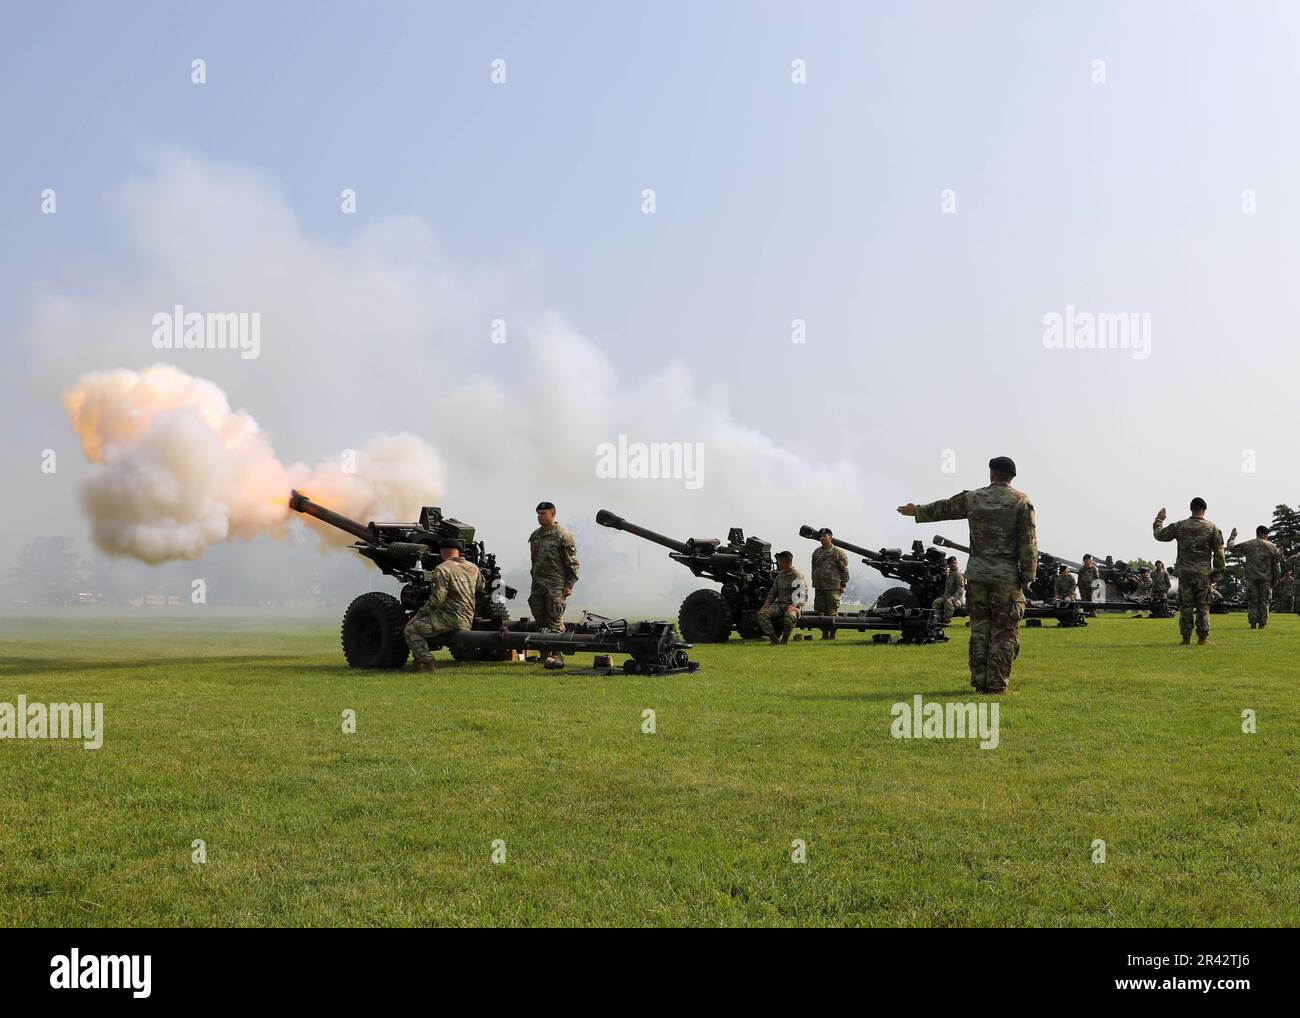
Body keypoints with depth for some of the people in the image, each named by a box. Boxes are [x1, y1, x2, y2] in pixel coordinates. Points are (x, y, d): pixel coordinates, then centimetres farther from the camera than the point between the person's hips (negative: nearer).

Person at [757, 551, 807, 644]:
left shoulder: (798, 576, -5)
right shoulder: (780, 575, 17)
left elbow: (801, 595, -12)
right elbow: (773, 592, 23)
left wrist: (793, 606, -28)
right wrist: (767, 603, 5)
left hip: (794, 605, -6)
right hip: (779, 604, 6)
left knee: (789, 616, -42)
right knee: (761, 614, -20)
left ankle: (785, 639, -18)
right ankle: (774, 639, -16)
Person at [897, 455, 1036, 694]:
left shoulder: (973, 498, 5)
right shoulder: (1021, 501, -2)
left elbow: (943, 508, 21)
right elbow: (1028, 542, -7)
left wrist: (917, 511, 38)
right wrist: (1027, 576, -4)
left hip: (977, 573, 3)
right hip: (1006, 575, -3)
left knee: (979, 629, 9)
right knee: (1004, 632, 1)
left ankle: (980, 682, 10)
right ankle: (997, 684, -2)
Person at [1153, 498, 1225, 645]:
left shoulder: (1179, 526, -1)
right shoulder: (1212, 528, -2)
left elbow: (1159, 534, 10)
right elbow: (1219, 552, -2)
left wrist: (1158, 520, 28)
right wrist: (1217, 572, 5)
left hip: (1184, 572, 1)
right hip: (1203, 574, -1)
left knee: (1185, 606, 4)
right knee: (1203, 607, 6)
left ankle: (1186, 638, 2)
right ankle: (1203, 637, 3)